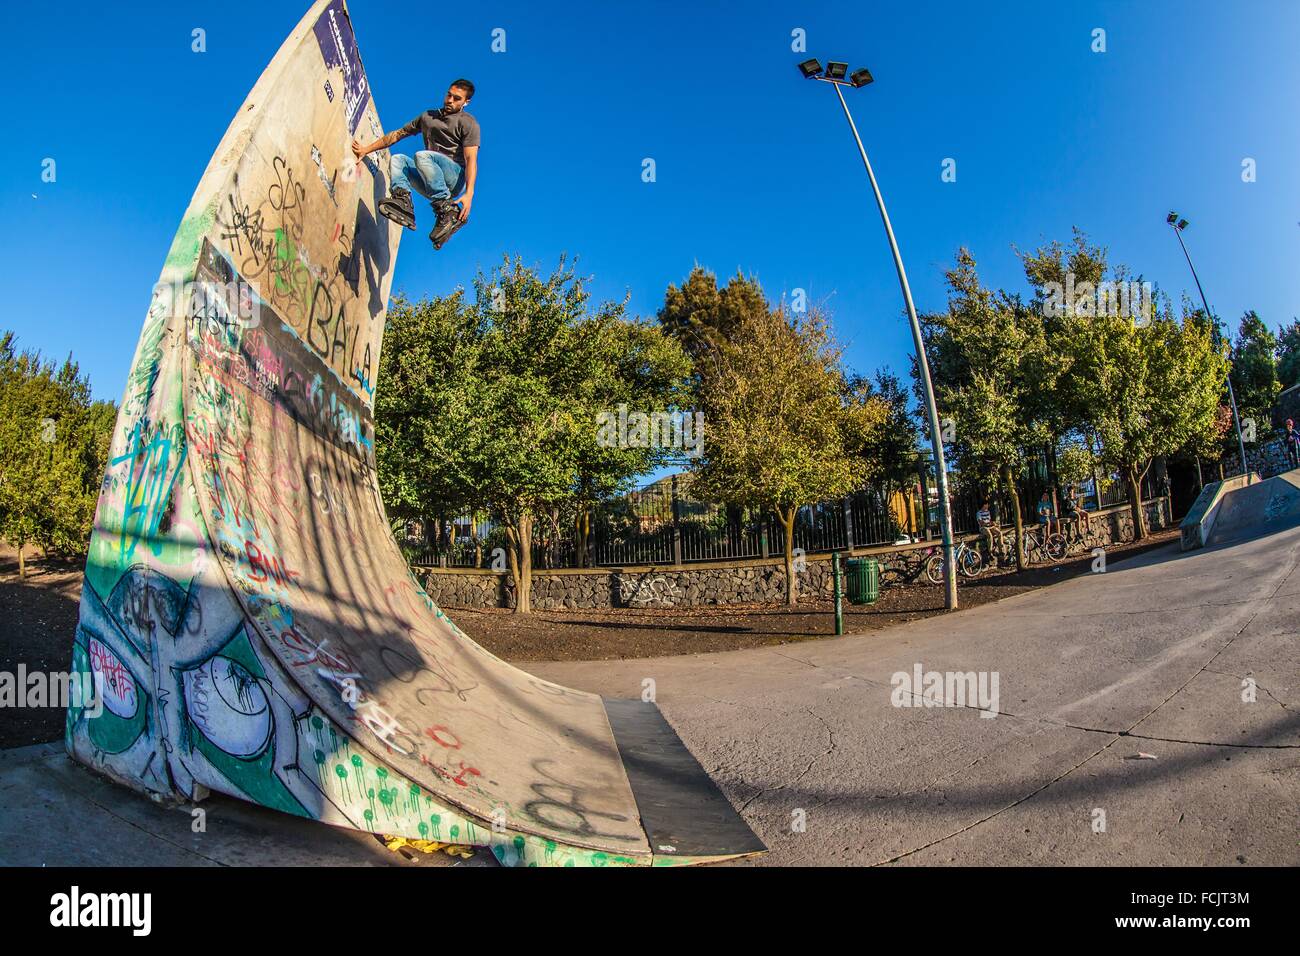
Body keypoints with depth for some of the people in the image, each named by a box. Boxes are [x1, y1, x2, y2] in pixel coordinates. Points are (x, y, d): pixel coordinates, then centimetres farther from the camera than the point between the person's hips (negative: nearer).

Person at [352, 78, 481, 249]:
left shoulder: (468, 123, 2)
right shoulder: (428, 116, 22)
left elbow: (471, 159, -13)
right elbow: (397, 134, 26)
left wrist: (469, 194, -29)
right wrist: (366, 150, 19)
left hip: (456, 179, -6)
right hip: (431, 183, 6)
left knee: (422, 155, -29)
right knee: (397, 159, -9)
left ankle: (448, 211, -34)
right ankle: (403, 202, -32)